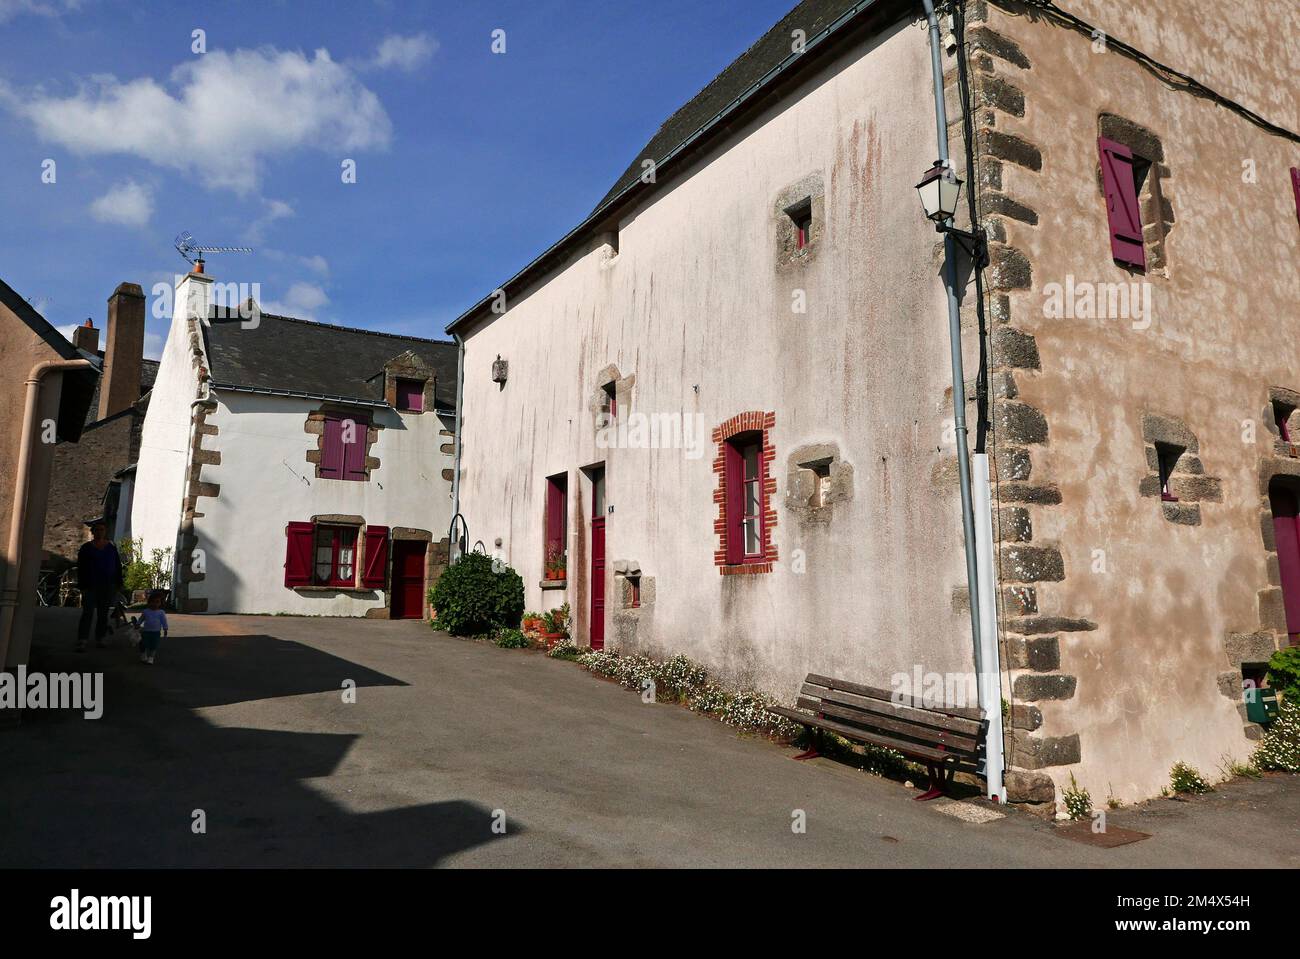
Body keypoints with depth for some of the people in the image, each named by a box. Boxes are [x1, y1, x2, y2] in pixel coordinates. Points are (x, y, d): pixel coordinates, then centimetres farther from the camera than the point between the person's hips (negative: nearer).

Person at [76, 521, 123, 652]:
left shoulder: (111, 547, 9)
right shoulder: (86, 548, 1)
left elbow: (118, 567, 11)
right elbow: (81, 569, -1)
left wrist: (118, 585, 7)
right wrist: (83, 587, -8)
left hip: (107, 587, 3)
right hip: (91, 587, -3)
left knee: (103, 614, 8)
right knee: (88, 613, -9)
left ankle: (99, 639, 16)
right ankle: (81, 642, -11)